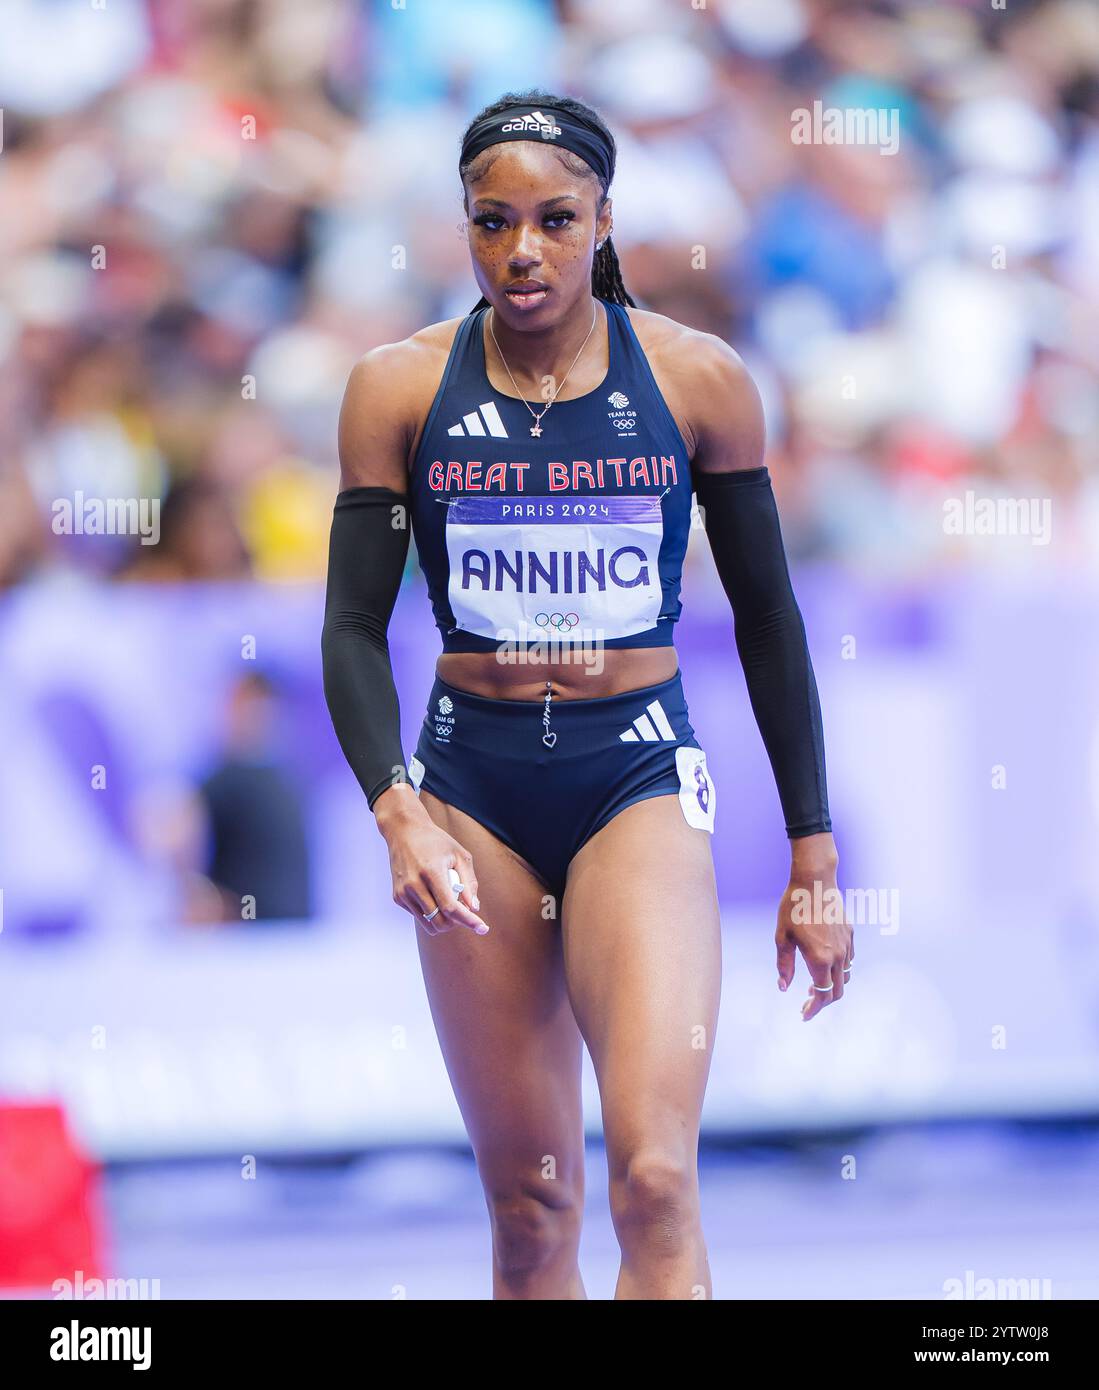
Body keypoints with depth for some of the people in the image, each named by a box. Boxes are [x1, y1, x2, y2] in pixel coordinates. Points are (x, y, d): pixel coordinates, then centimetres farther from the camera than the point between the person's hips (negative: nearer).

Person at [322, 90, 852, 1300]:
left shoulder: (696, 380, 0)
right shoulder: (401, 387, 1)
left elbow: (767, 620, 7)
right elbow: (353, 627, 0)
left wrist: (813, 857, 7)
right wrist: (397, 812, -17)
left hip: (639, 777, -1)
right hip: (472, 783, 2)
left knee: (655, 1181, -19)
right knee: (527, 1203, 4)